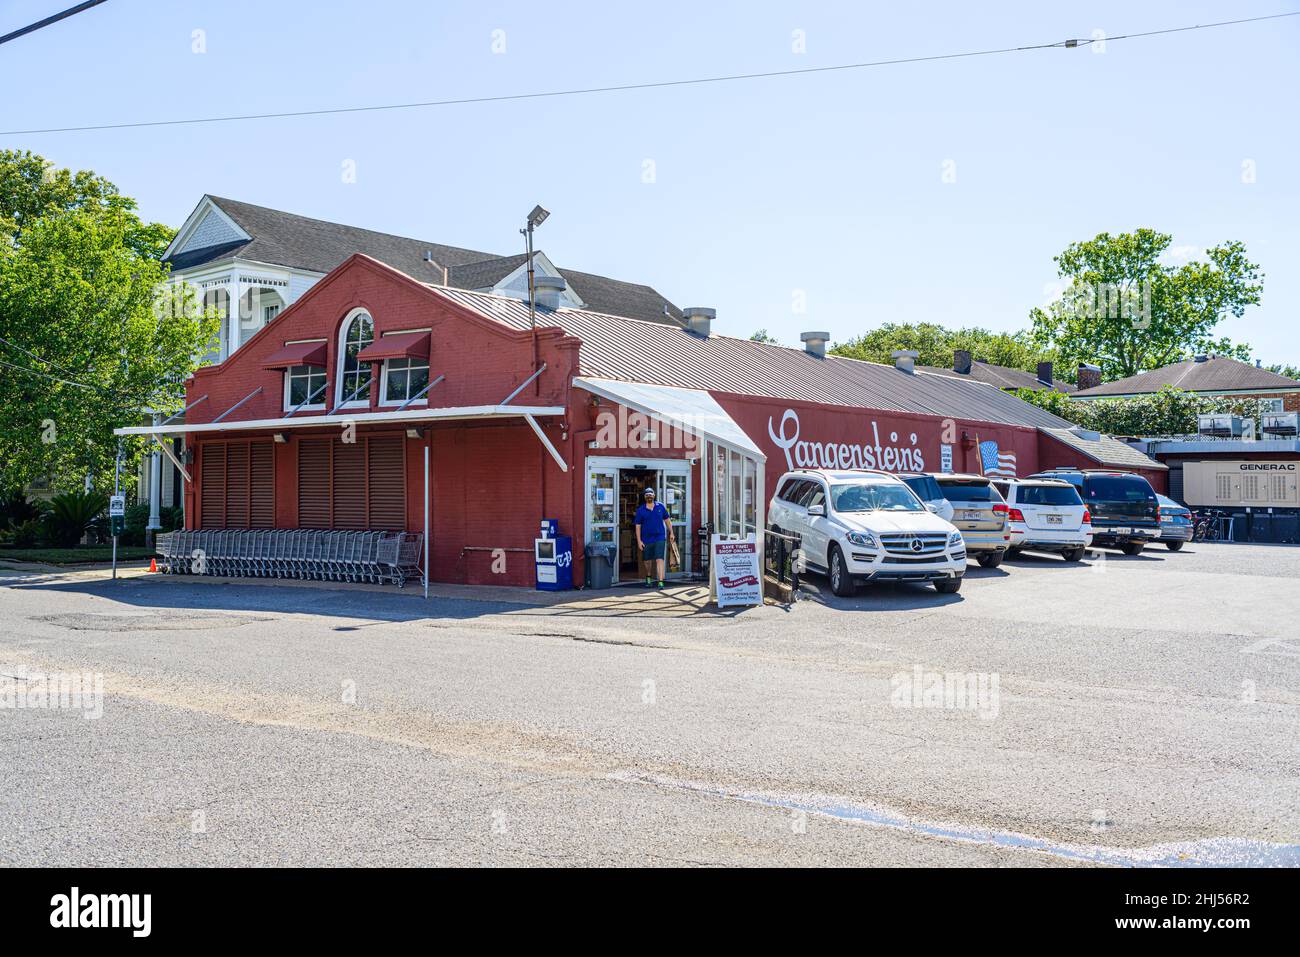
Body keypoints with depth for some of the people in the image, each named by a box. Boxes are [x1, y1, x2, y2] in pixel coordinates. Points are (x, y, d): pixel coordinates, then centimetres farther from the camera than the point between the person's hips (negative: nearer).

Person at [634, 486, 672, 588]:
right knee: (647, 561, 13)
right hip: (646, 540, 1)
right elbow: (638, 526, 0)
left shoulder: (660, 507, 4)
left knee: (659, 560, -13)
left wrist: (671, 533, 12)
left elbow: (667, 520, 14)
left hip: (659, 538, -1)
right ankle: (648, 577, 40)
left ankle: (660, 582, -17)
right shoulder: (640, 510, 0)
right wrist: (639, 541, -5)